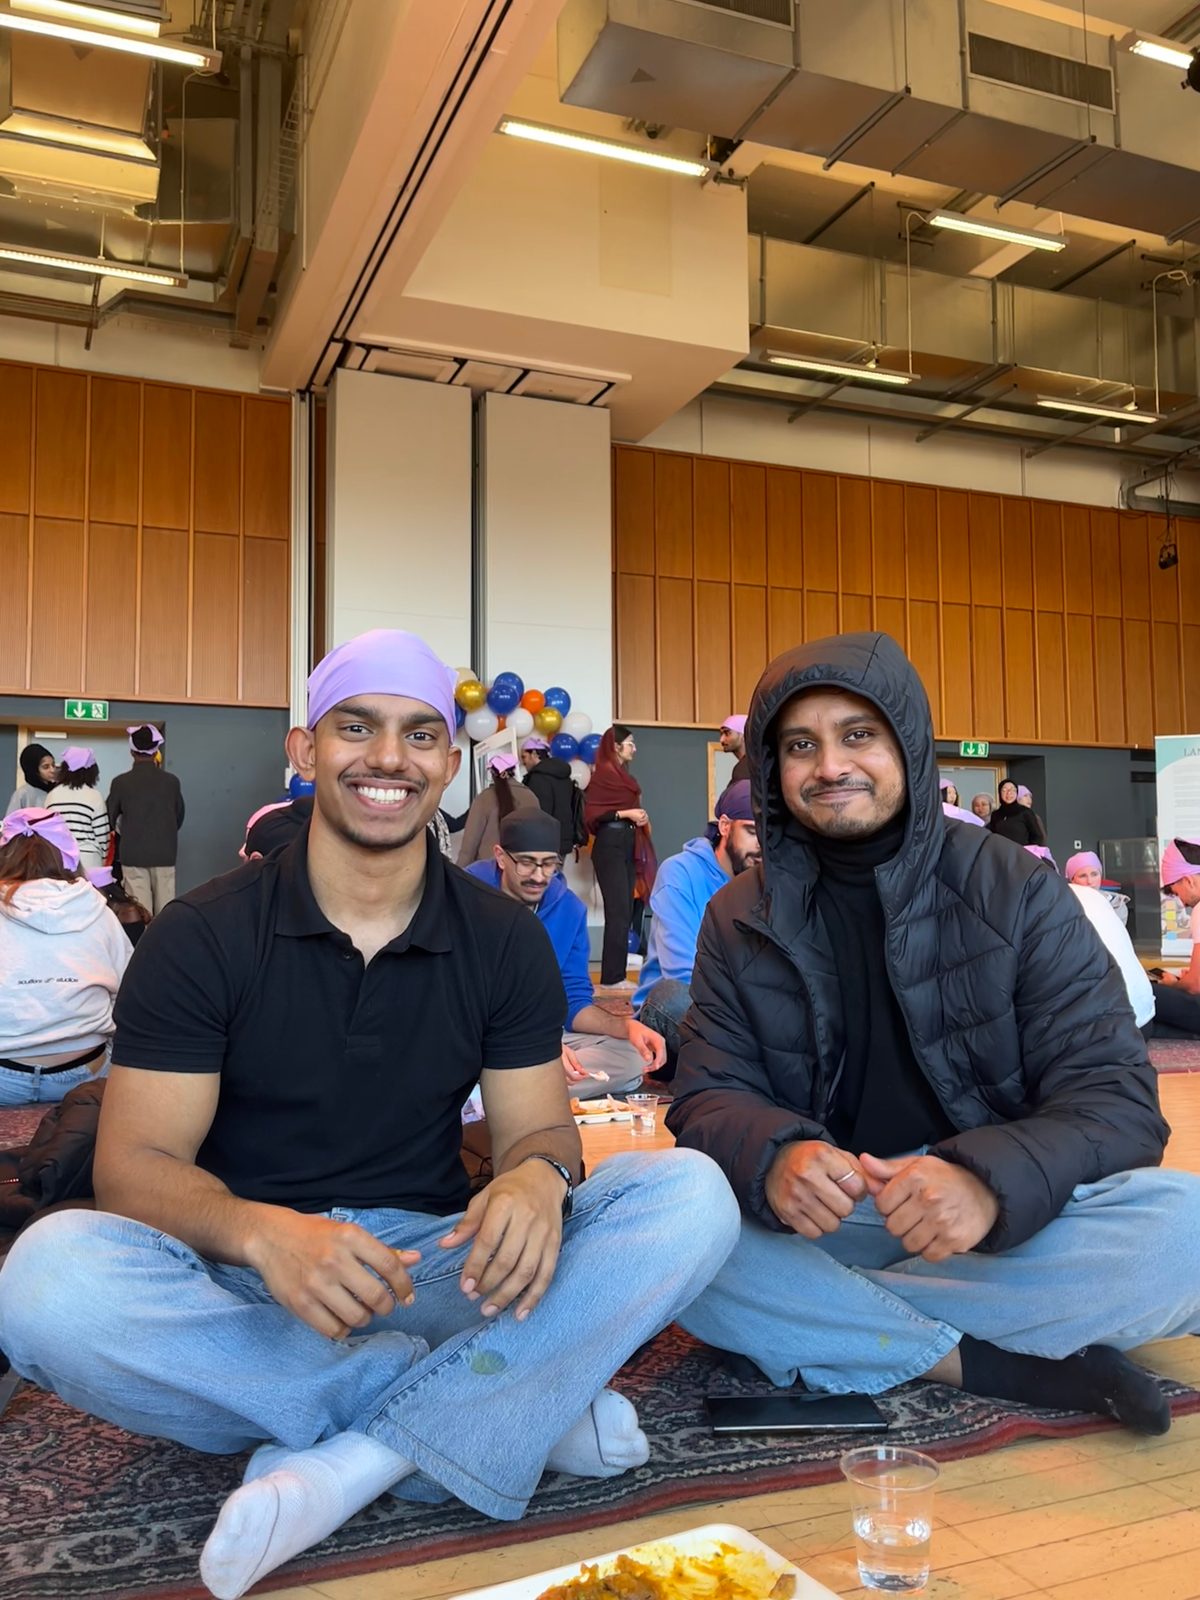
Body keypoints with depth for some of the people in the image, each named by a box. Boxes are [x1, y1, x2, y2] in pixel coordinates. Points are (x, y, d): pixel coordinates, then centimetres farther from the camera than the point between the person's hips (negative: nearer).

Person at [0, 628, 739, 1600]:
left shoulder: (504, 939, 2)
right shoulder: (202, 936, -5)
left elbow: (536, 1127, 2)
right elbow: (133, 1163, -9)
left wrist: (537, 1176, -24)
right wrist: (261, 1231, -31)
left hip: (430, 1262, 2)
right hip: (242, 1281, -1)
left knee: (691, 1198, -20)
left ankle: (351, 1460, -25)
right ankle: (517, 1404, -23)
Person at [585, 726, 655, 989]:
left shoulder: (625, 775, 17)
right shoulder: (603, 772, -8)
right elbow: (592, 813, -15)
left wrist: (639, 817, 7)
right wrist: (625, 814, -18)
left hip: (628, 845, 9)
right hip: (610, 845, -9)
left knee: (626, 911, 7)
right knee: (618, 910, -9)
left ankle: (618, 973, 11)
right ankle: (612, 976, -5)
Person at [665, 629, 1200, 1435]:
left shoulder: (1020, 893, -5)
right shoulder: (739, 920, 1)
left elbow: (1113, 1093, -10)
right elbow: (710, 1096, -3)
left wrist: (990, 1181, -32)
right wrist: (773, 1159, -28)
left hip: (1011, 1219, 0)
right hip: (817, 1217, 1)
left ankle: (825, 1322, -18)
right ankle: (1013, 1366, -21)